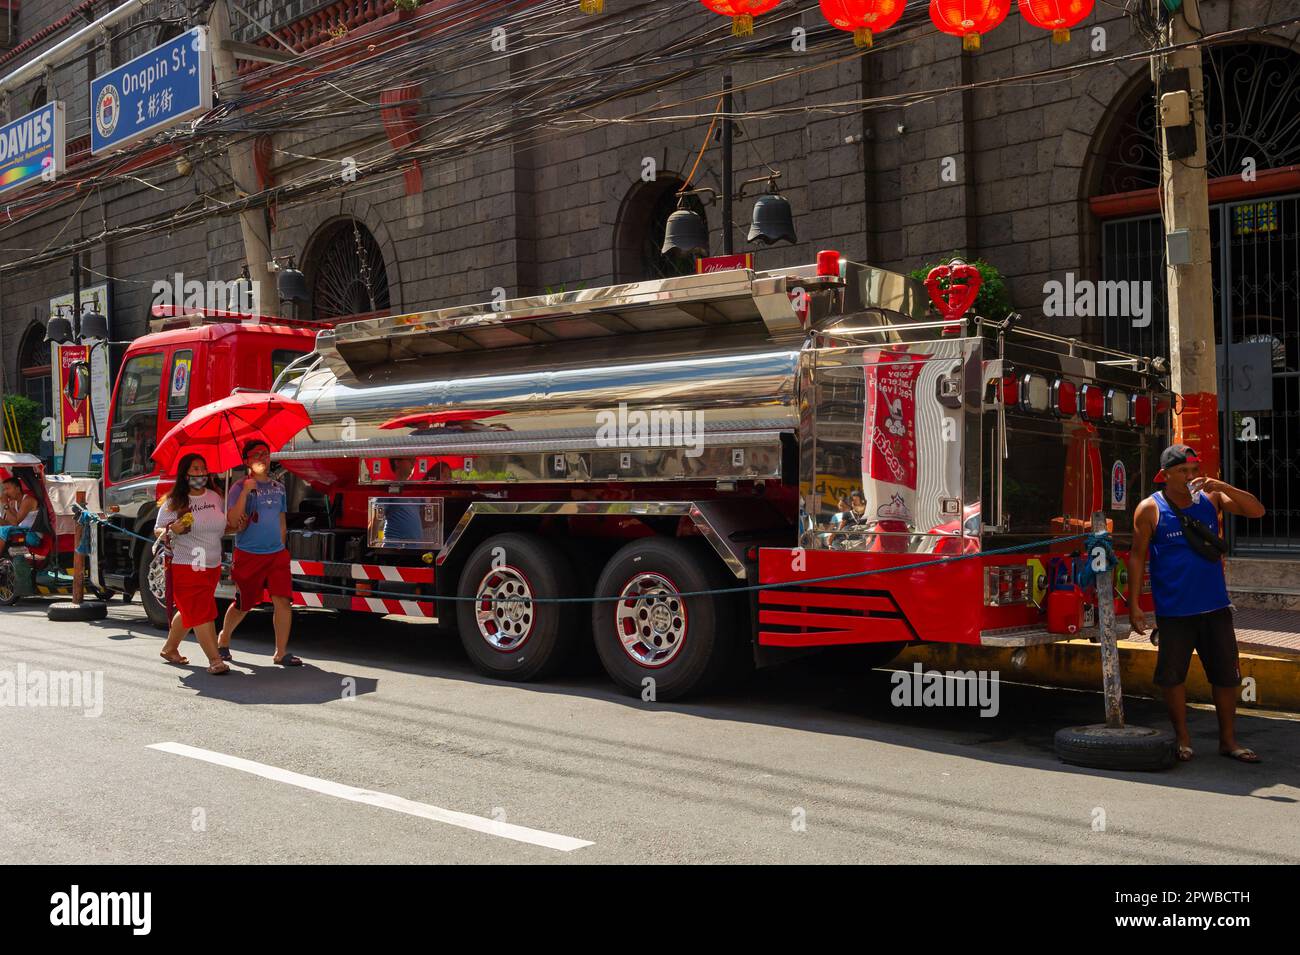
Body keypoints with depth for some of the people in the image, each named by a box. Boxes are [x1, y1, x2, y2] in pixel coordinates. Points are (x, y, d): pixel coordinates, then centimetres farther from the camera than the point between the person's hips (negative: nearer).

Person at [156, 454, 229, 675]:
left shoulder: (215, 498, 8)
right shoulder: (173, 502, -6)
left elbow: (222, 527, 19)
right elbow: (158, 531, -3)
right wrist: (171, 530, -23)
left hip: (212, 566, 6)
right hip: (185, 566, -6)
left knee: (189, 611, 17)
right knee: (202, 612, -10)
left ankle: (170, 649, 36)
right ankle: (215, 660, -9)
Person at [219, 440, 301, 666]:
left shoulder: (278, 488, 10)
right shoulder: (240, 488, -5)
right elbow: (233, 522, -17)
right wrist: (245, 492, -22)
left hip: (277, 554, 4)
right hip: (248, 554, -4)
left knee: (283, 600, -9)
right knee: (243, 605, 9)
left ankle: (281, 653, -2)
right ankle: (223, 639, 36)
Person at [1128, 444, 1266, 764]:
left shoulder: (1210, 498, 4)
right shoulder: (1150, 509, -6)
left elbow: (1257, 511, 0)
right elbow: (1137, 556, -5)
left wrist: (1222, 486, -15)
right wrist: (1134, 605, -9)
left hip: (1215, 607, 3)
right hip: (1173, 611, -3)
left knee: (1226, 675, 9)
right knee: (1172, 675, 4)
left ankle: (1228, 740, 22)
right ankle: (1182, 739, 19)